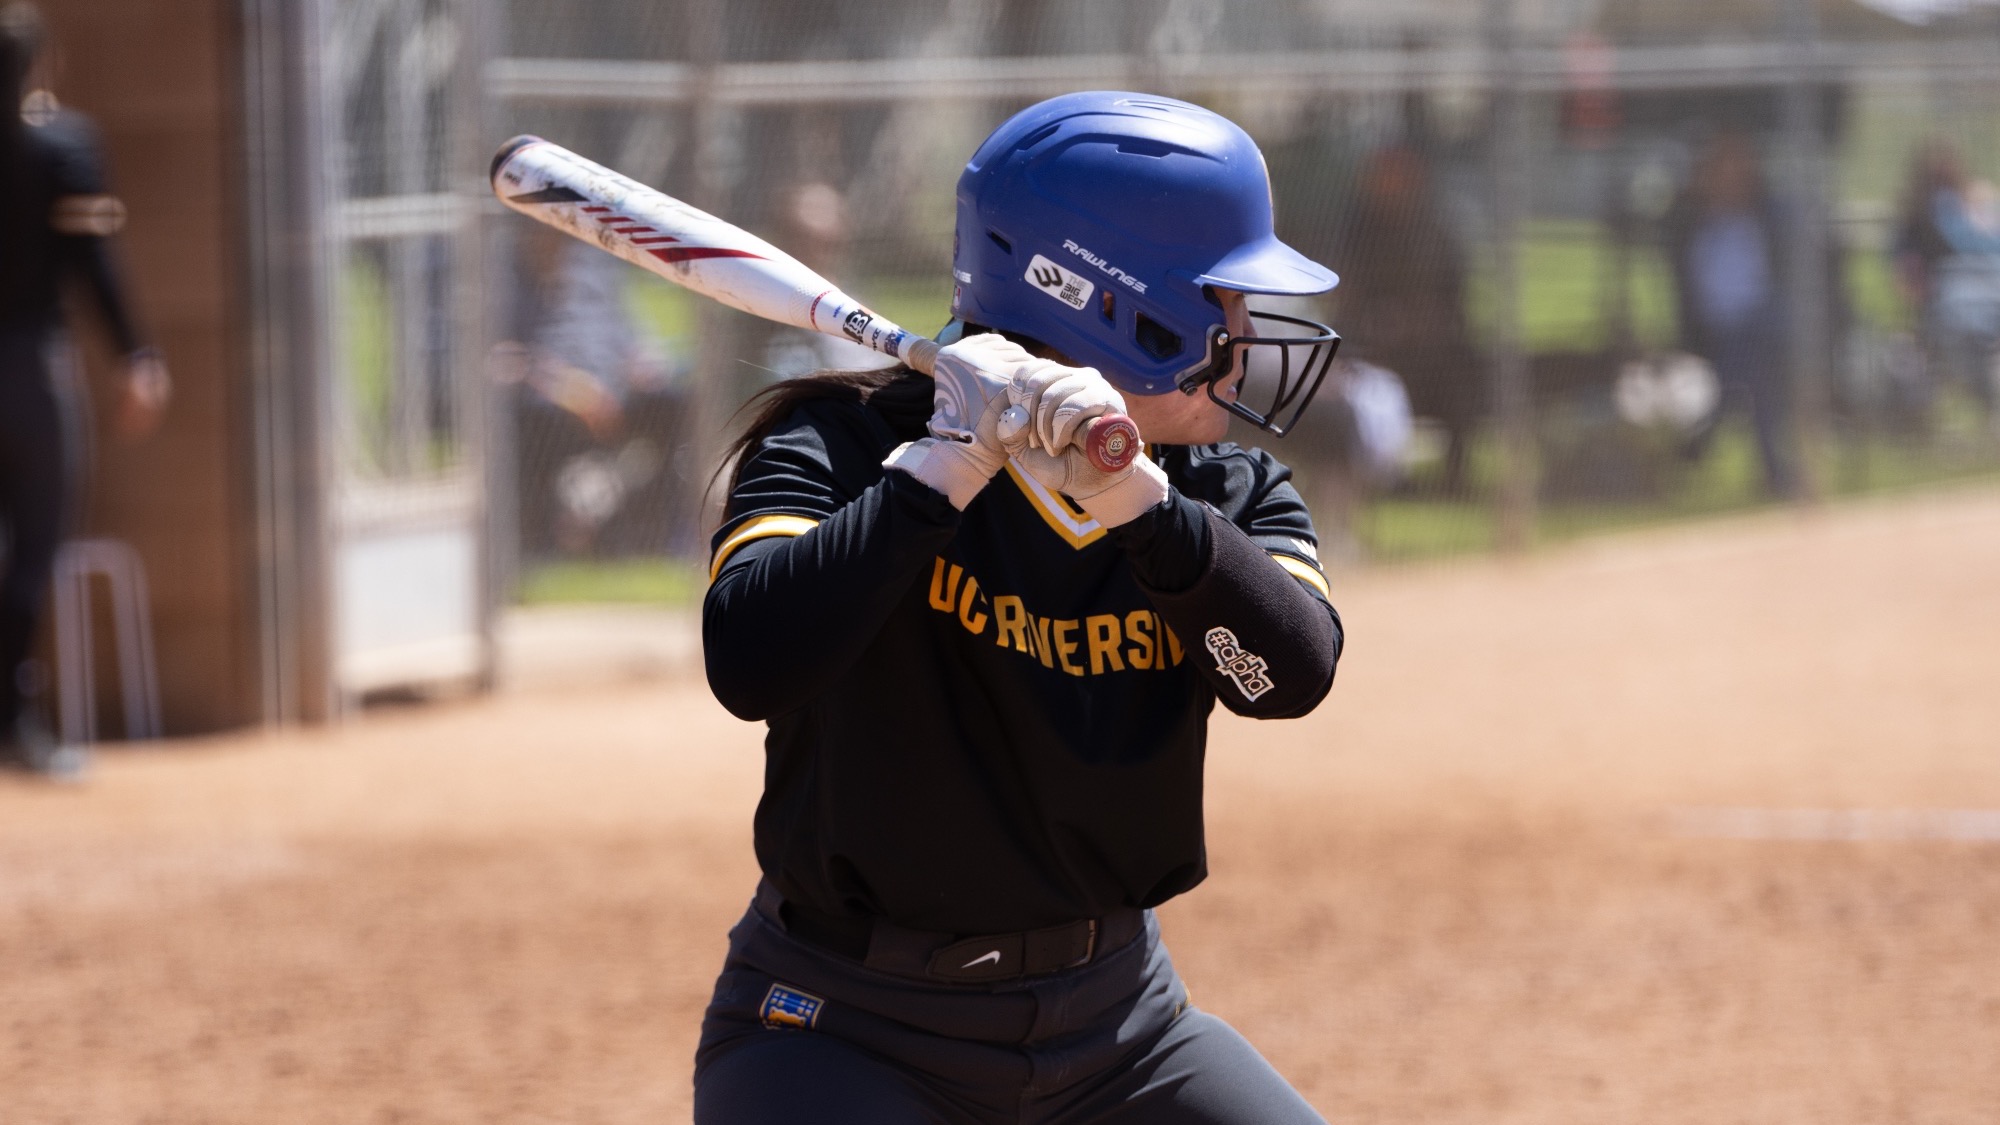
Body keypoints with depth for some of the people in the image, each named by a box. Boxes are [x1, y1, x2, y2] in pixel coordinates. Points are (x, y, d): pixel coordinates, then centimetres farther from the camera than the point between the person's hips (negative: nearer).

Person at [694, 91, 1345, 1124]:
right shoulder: (843, 449, -10)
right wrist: (946, 468, -28)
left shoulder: (1228, 493, 3)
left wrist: (1139, 503, -30)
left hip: (1116, 1020, 5)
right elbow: (750, 664, -28)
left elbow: (1291, 675, -17)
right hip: (849, 1029, -5)